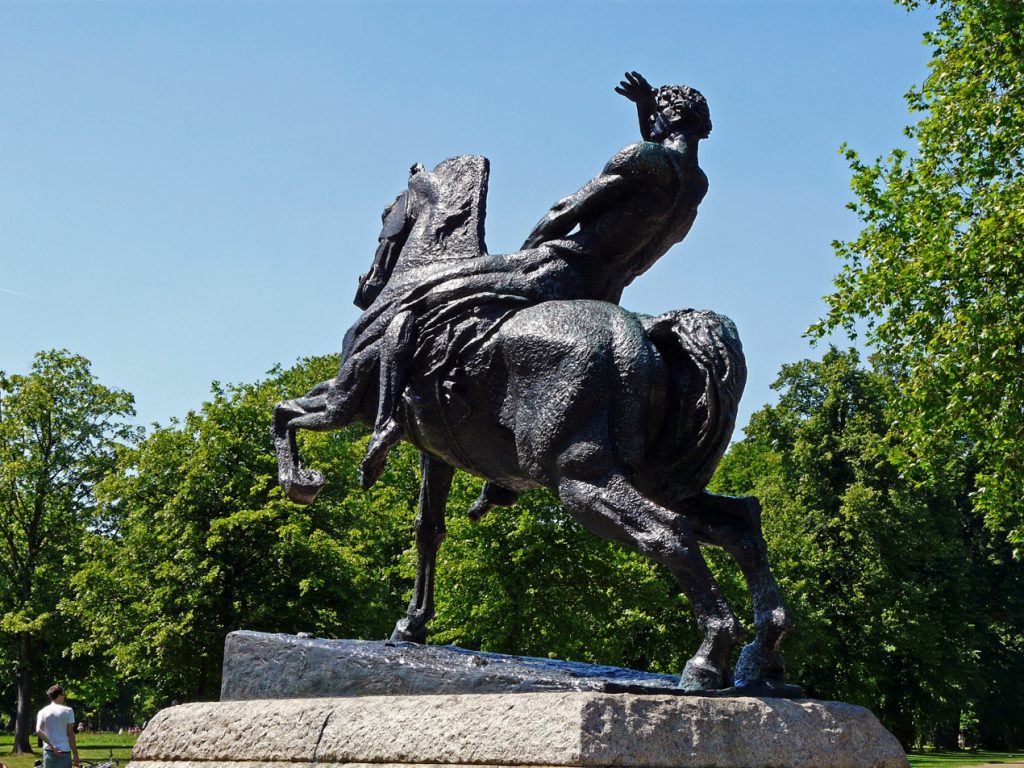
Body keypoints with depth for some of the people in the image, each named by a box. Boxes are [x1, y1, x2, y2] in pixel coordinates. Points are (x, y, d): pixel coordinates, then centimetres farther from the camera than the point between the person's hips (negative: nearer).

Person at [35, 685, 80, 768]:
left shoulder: (43, 712, 6)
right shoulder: (68, 711, -2)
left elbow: (38, 731, -10)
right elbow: (71, 734, -3)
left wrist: (52, 747, -10)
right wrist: (75, 755, 0)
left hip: (48, 751, 3)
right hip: (64, 752, -3)